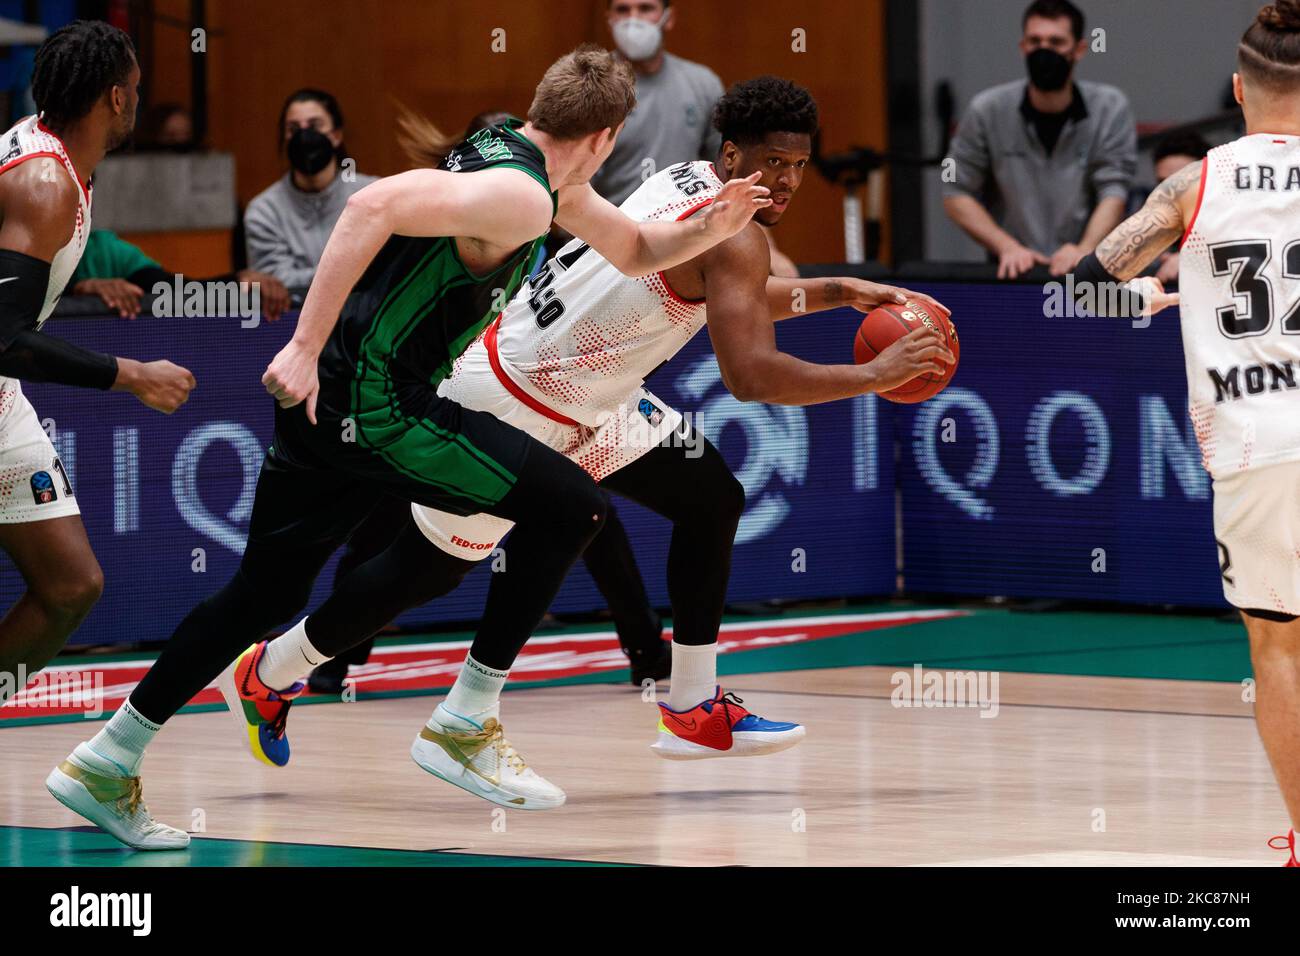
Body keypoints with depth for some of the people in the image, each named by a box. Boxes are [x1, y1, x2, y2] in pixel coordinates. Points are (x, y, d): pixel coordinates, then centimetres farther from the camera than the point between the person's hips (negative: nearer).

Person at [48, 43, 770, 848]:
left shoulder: (528, 167, 14)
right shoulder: (518, 195, -17)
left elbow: (634, 250, 27)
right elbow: (376, 207, -28)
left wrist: (708, 230, 7)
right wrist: (308, 347, -28)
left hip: (328, 395, 10)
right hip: (376, 401, -10)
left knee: (265, 593, 17)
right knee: (570, 505, -4)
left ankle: (104, 762, 21)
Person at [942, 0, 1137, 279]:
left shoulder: (1111, 108, 0)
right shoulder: (987, 110, 0)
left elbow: (1114, 193, -8)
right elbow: (956, 195, 3)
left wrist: (1084, 249, -27)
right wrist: (1008, 247, -12)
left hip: (1088, 270, 0)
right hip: (1013, 273, 0)